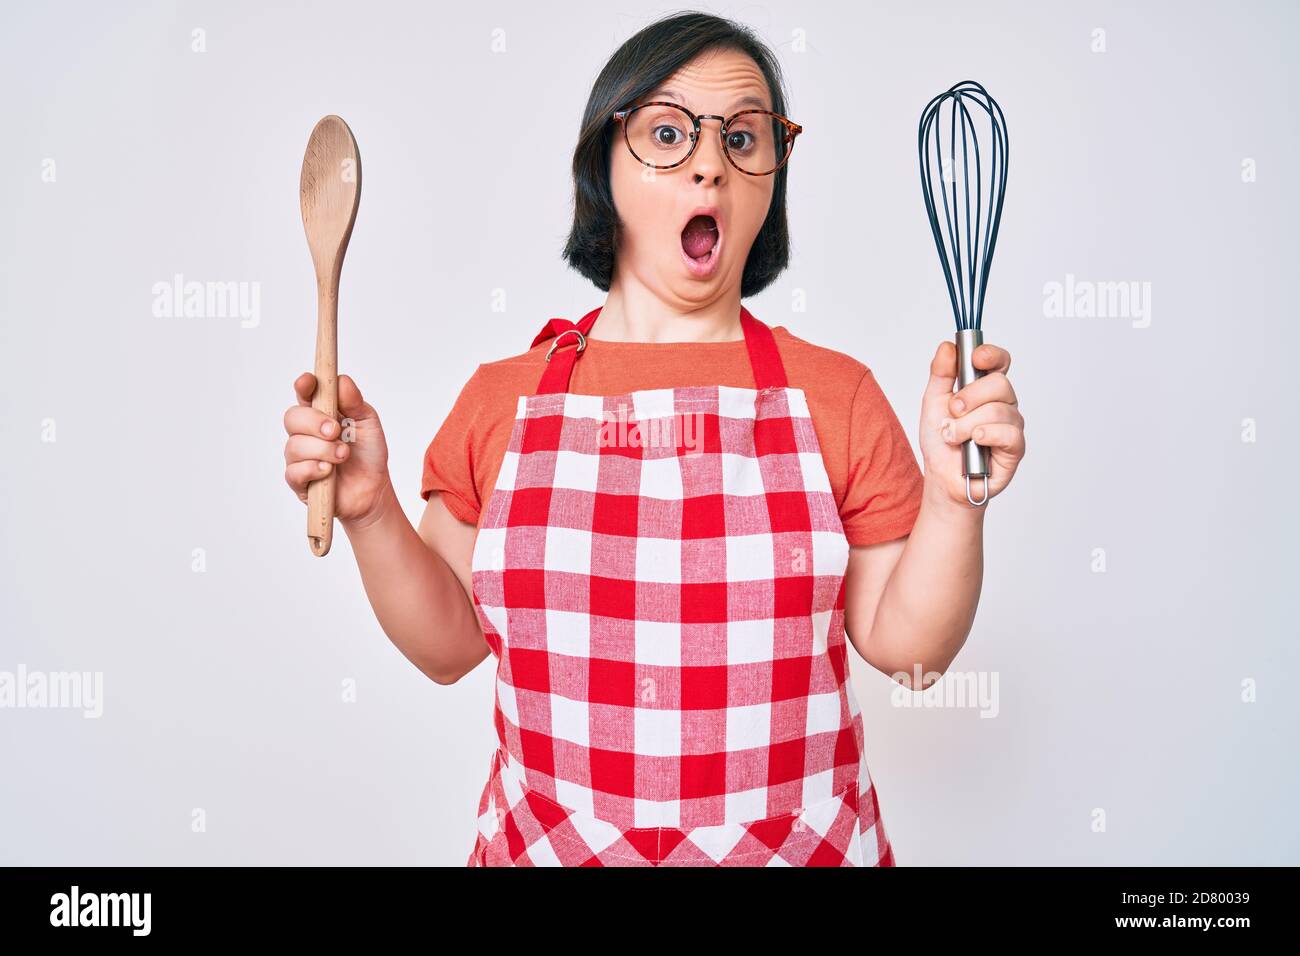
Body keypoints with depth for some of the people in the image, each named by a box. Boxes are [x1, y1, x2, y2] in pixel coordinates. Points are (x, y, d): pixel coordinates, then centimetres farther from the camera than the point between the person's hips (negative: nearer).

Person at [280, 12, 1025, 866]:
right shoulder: (502, 398, -3)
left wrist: (954, 498, -19)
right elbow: (450, 645, 1)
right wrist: (371, 511, -13)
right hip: (546, 843, 1)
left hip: (795, 843, 0)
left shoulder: (837, 396, -5)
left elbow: (905, 648, -5)